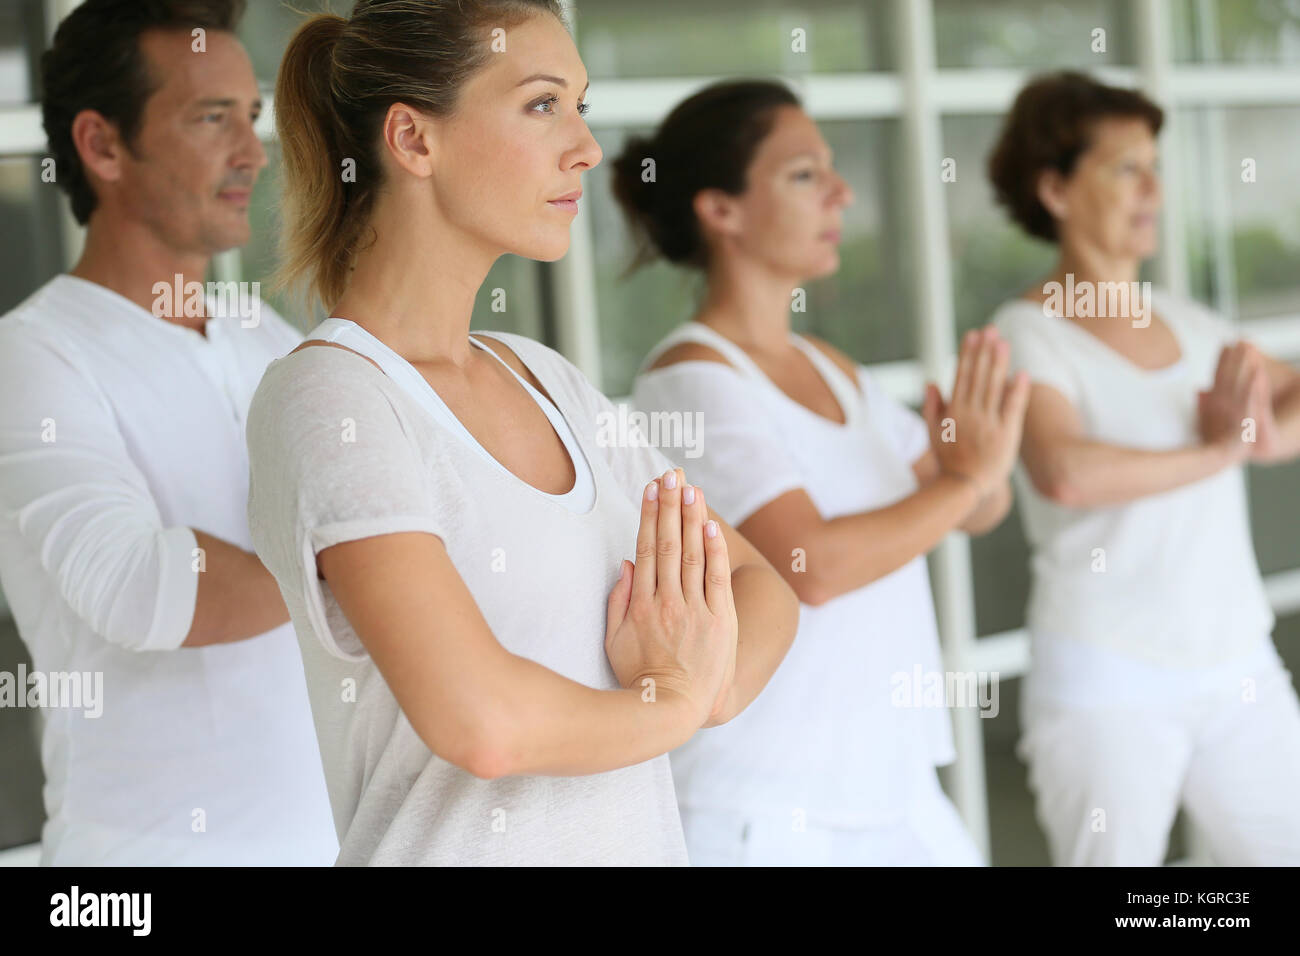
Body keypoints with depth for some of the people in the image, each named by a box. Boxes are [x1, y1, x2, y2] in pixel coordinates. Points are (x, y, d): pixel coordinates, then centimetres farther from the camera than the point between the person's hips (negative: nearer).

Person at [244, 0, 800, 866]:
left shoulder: (543, 379, 6)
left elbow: (762, 587, 9)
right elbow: (477, 719, -28)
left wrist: (712, 686, -11)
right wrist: (671, 703, -11)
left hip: (641, 840, 7)